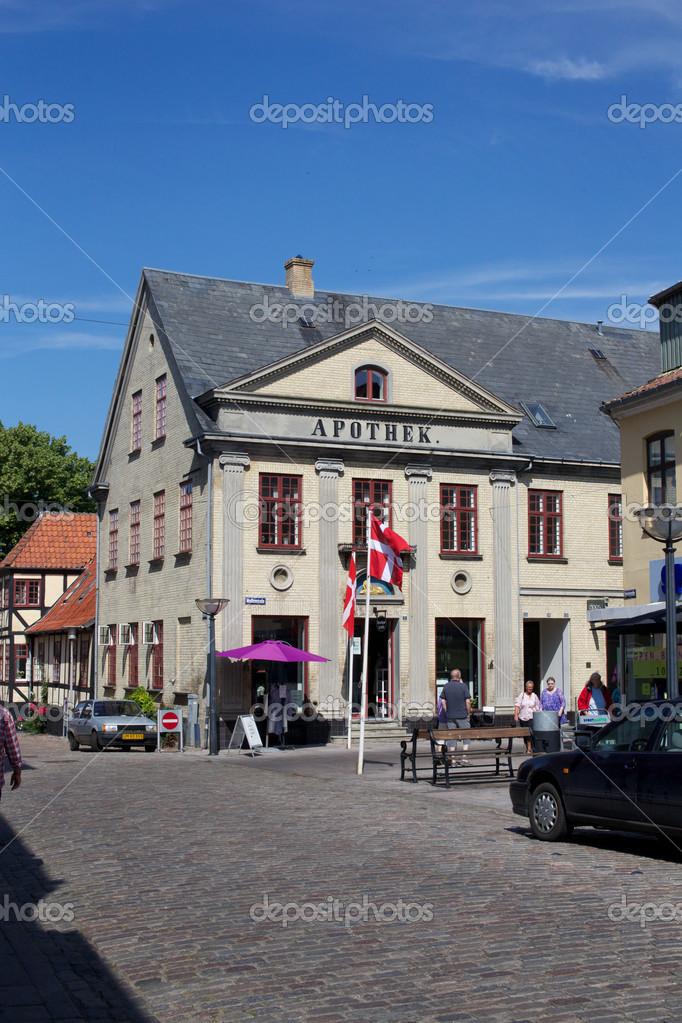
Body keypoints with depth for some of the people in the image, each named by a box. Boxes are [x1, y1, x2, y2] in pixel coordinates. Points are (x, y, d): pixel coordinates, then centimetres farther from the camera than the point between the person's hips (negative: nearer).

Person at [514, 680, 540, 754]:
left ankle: (529, 749, -14)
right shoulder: (521, 695, 3)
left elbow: (537, 707, 12)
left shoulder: (534, 696, 8)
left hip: (531, 717, -1)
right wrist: (516, 715, -13)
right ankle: (527, 748, 22)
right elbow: (517, 705, -3)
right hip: (523, 717, 1)